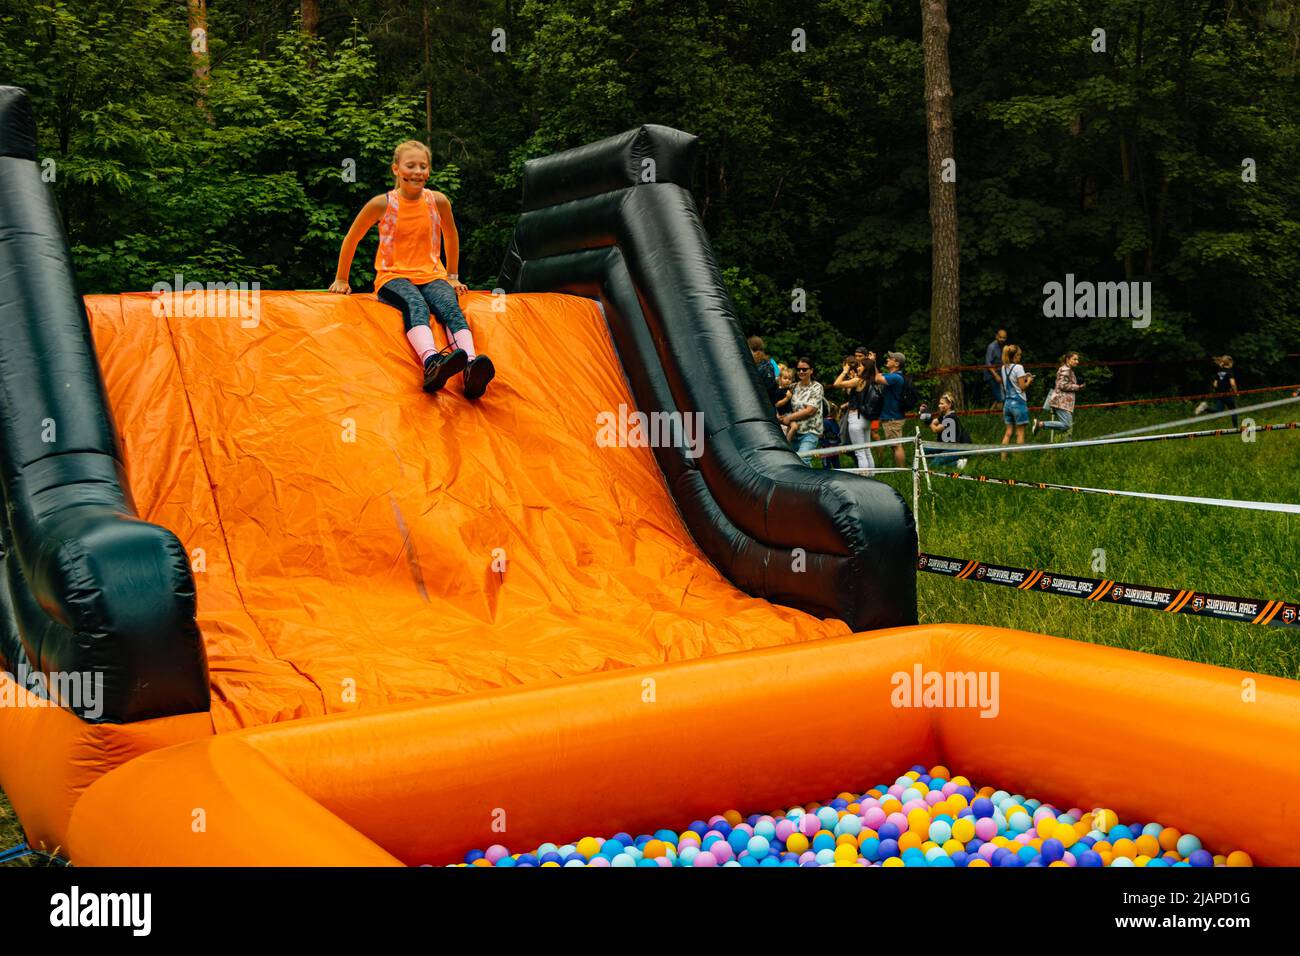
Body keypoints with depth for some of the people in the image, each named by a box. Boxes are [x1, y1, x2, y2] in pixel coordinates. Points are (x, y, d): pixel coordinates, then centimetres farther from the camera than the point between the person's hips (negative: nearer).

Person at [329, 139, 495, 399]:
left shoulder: (438, 201, 2)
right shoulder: (382, 204, -3)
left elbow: (451, 237, 22)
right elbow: (351, 239, 10)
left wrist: (452, 277, 26)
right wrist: (341, 280, 17)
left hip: (431, 276, 2)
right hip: (393, 277, -2)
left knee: (450, 306, -33)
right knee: (416, 305, -37)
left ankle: (471, 368, -59)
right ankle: (431, 362, -67)